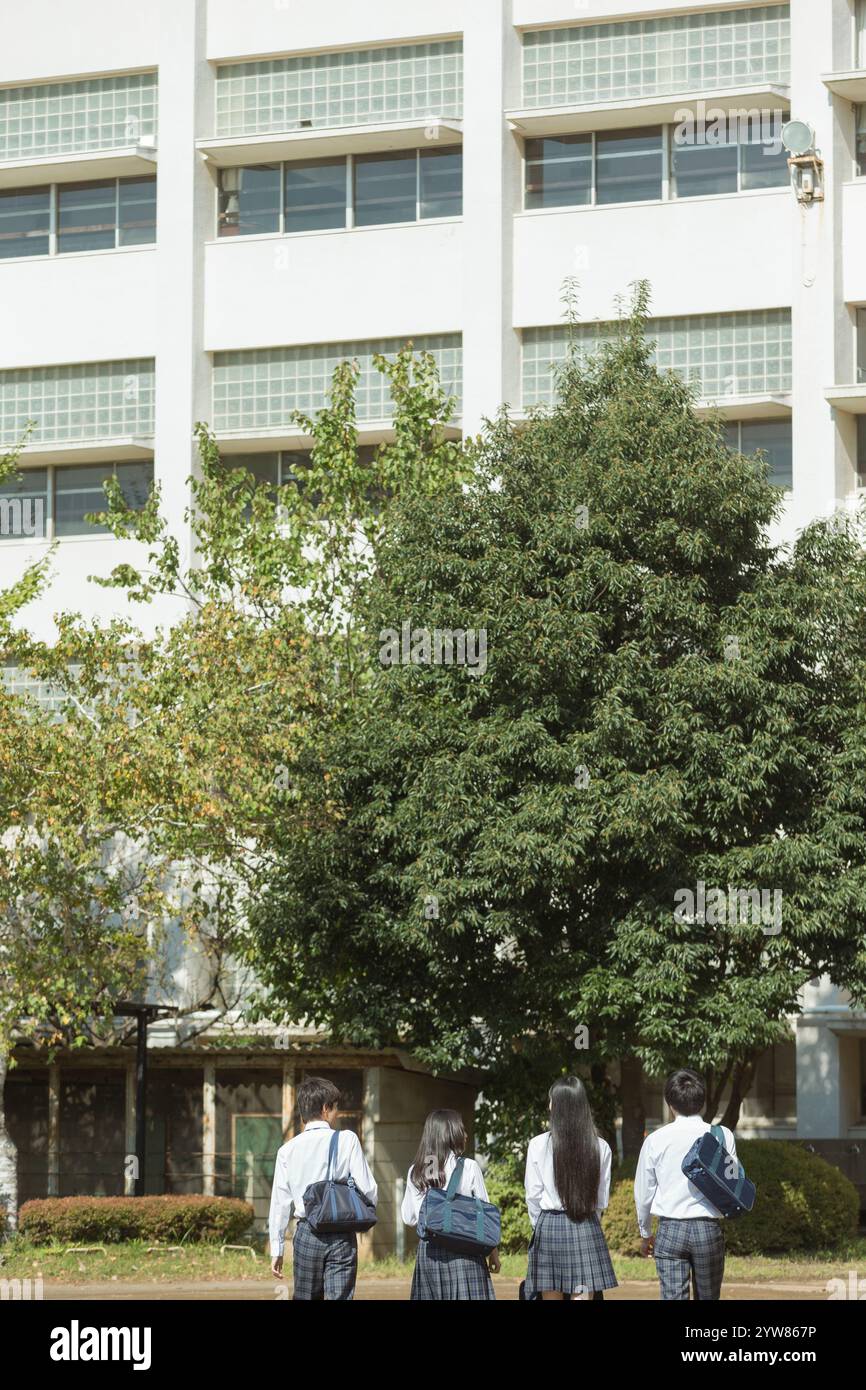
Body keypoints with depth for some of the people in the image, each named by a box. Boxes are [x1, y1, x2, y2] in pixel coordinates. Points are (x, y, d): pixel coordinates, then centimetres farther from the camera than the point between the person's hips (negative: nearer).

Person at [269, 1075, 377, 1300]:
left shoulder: (288, 1149, 4)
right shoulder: (347, 1140, -3)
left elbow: (280, 1202, 4)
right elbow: (367, 1189, -6)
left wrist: (276, 1249, 10)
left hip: (307, 1233, 2)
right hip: (342, 1235, -2)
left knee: (305, 1298, 13)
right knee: (340, 1298, -4)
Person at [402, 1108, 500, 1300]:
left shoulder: (416, 1172, 4)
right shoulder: (469, 1167, -4)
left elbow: (408, 1218, 5)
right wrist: (493, 1253, 9)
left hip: (429, 1249, 3)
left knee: (429, 1297, 5)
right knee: (465, 1295, -3)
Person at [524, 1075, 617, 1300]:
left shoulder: (538, 1145, -6)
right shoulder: (601, 1148, -1)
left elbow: (533, 1196, 1)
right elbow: (602, 1199, 7)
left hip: (550, 1225, -1)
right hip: (588, 1227, 1)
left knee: (551, 1297, 6)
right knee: (583, 1297, 0)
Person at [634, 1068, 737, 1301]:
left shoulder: (656, 1140, 0)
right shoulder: (722, 1136, -2)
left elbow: (643, 1193, 8)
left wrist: (645, 1233, 21)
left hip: (670, 1229, 0)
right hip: (708, 1228, 0)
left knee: (673, 1298, -2)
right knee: (708, 1298, 11)